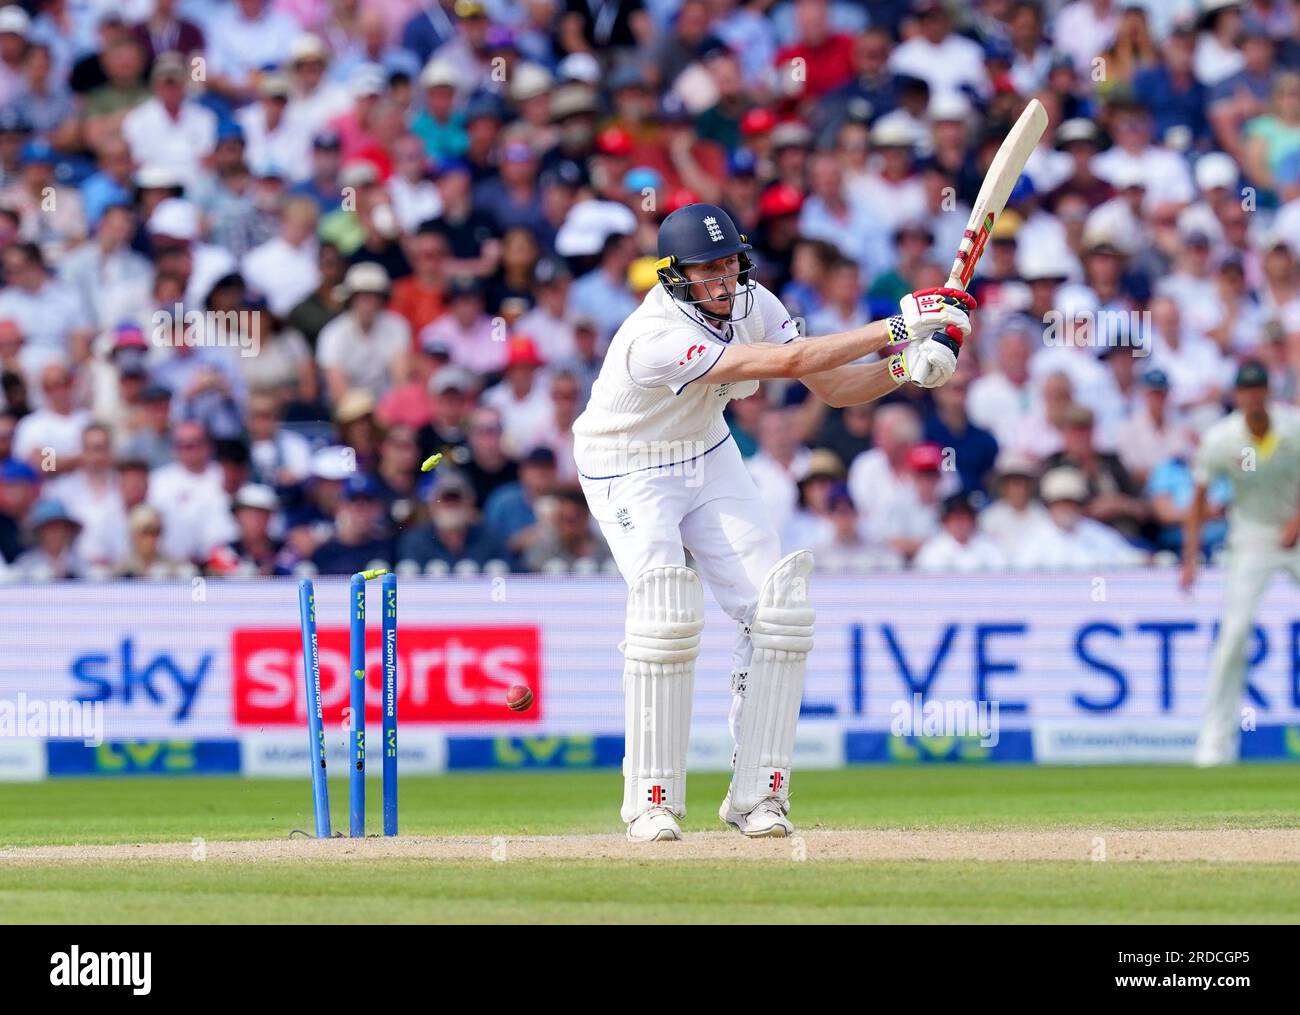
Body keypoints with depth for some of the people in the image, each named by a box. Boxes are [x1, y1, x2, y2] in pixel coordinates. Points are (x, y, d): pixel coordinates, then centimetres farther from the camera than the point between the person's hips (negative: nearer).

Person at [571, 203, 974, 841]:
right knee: (668, 615, -25)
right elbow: (786, 363, -41)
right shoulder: (656, 337, -34)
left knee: (776, 609, -7)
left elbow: (831, 386, -9)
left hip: (709, 460, 7)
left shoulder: (750, 304, -10)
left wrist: (908, 368, -28)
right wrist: (896, 327, -41)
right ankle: (651, 801, -15)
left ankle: (756, 794, 0)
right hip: (629, 473, -7)